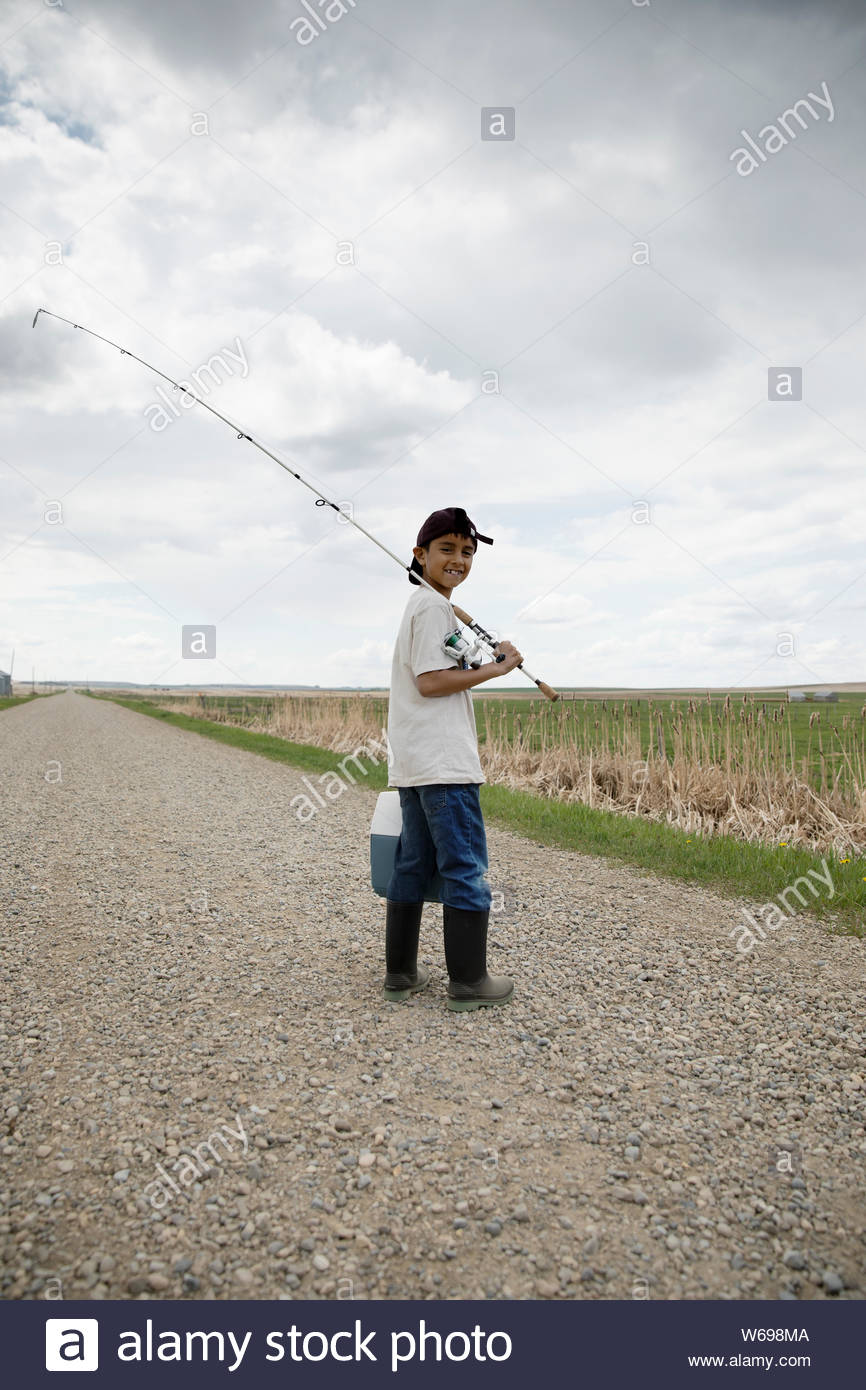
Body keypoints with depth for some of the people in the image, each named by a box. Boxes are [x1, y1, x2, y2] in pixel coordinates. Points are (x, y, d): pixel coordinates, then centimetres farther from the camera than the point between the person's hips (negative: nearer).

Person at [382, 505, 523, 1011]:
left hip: (415, 763, 10)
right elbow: (430, 682, -16)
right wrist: (493, 669, -9)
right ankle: (469, 981, 1)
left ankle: (401, 972, 18)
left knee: (413, 865, 12)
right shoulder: (434, 605, -9)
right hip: (443, 763, -10)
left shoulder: (422, 605, 22)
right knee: (467, 869, -5)